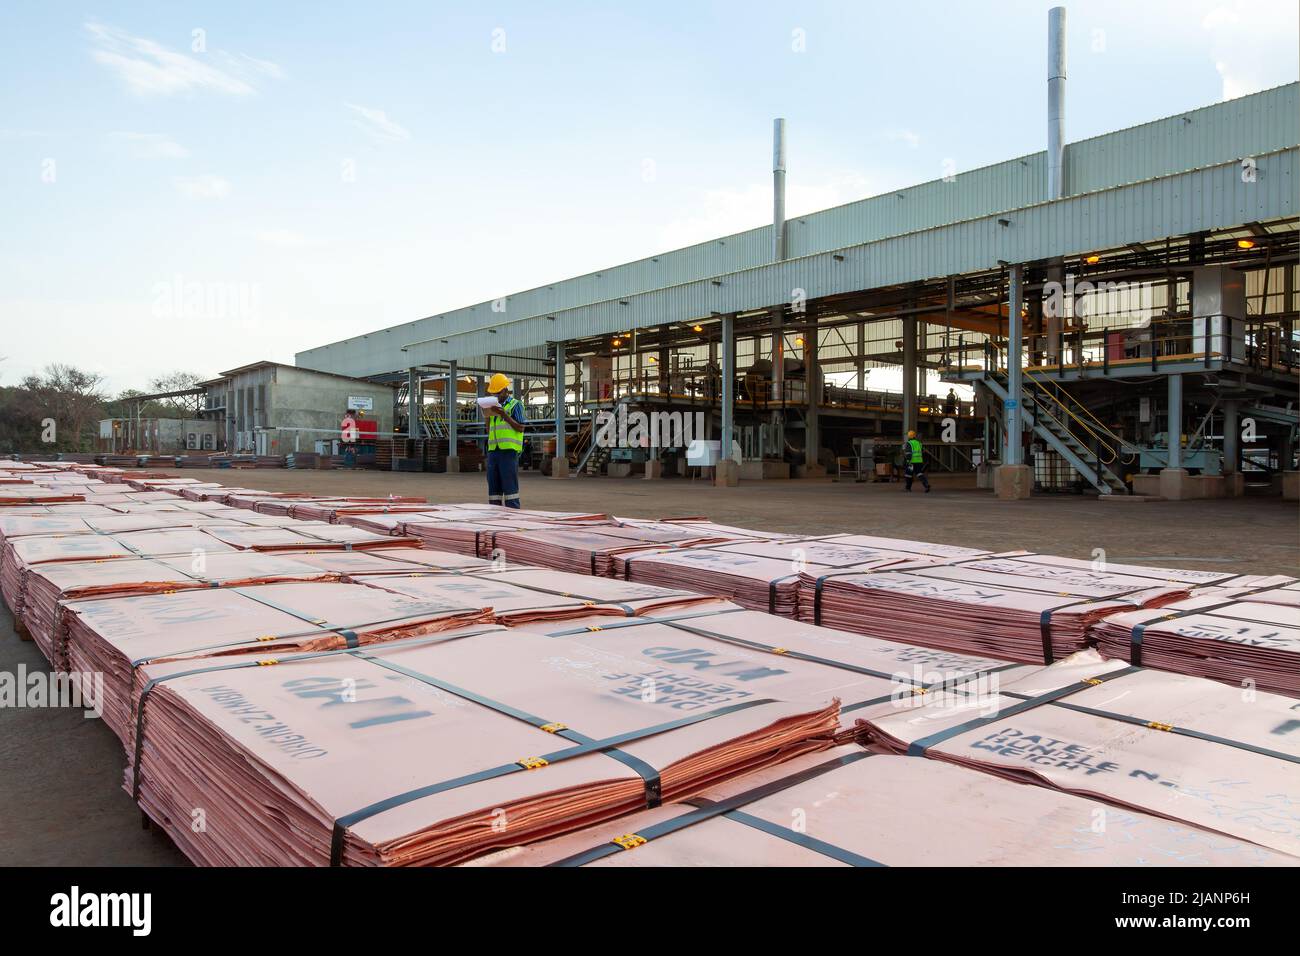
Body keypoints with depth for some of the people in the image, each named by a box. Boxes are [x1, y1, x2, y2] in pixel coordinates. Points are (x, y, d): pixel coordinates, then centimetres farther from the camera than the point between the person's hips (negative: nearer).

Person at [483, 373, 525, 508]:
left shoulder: (515, 404, 2)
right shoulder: (495, 406, 22)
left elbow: (520, 428, -7)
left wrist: (504, 414, -12)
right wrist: (487, 416, 6)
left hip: (509, 450, -7)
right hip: (493, 450, 7)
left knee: (510, 486, -8)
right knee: (493, 486, 6)